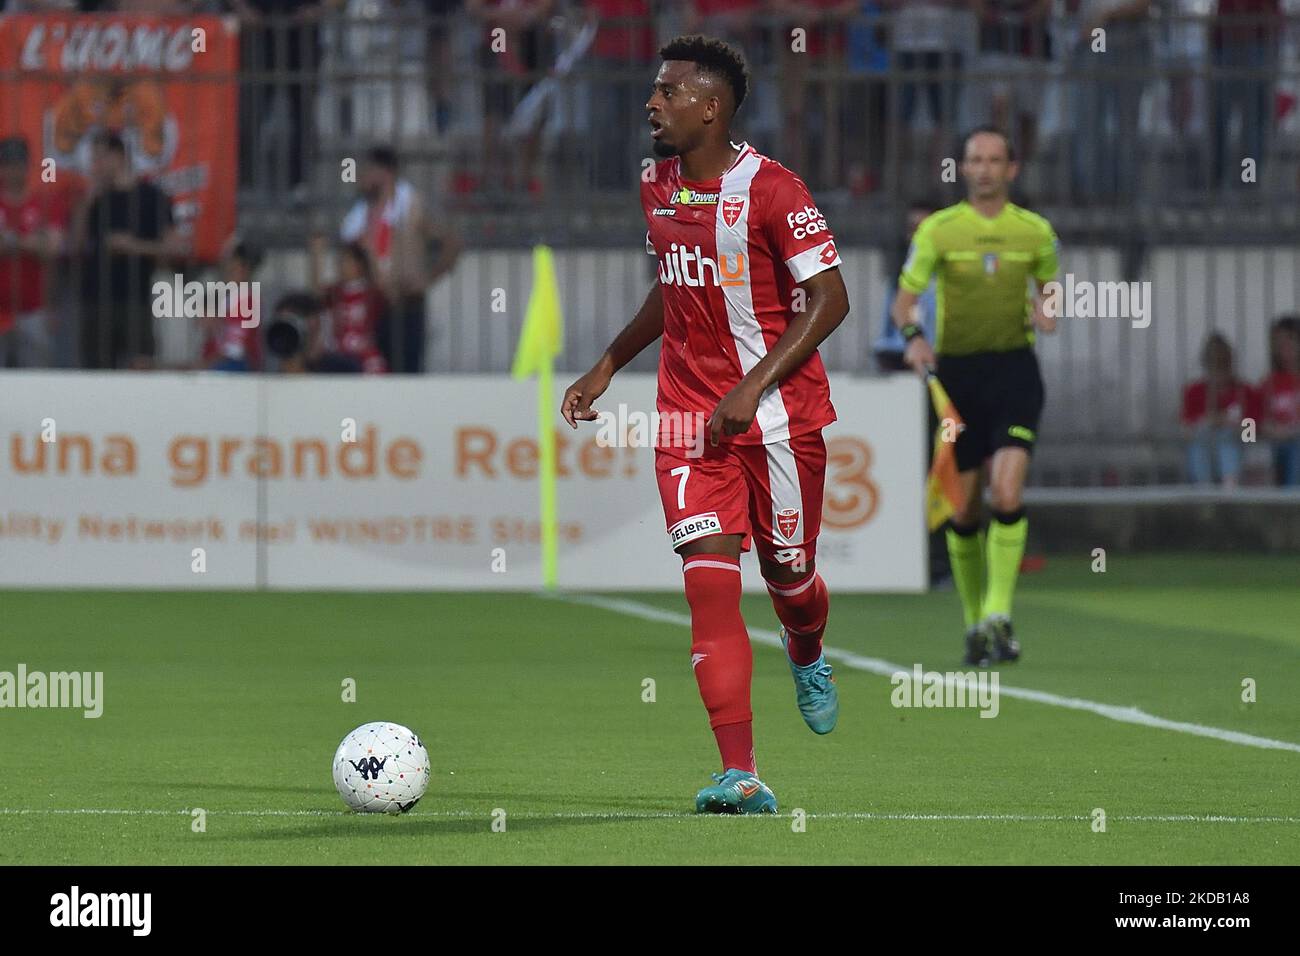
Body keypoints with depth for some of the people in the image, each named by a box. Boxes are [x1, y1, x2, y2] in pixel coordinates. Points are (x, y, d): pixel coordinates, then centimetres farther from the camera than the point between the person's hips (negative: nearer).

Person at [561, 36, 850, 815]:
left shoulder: (769, 189, -15)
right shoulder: (658, 188, 7)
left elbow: (830, 299, -16)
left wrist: (754, 386, -22)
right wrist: (608, 366, 18)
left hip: (780, 415, -5)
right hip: (689, 415, 5)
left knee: (789, 574, 10)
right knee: (709, 579, -11)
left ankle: (809, 662, 49)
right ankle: (741, 775, -16)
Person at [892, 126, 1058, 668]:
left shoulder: (1035, 231, 4)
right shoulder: (937, 229, 0)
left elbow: (1049, 283, 21)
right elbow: (904, 299, -2)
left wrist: (1046, 312, -2)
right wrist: (912, 335, -23)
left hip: (1014, 371, 0)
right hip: (956, 373, 0)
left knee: (1007, 495, -18)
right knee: (964, 509, 4)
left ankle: (998, 617, -15)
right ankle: (975, 621, 19)